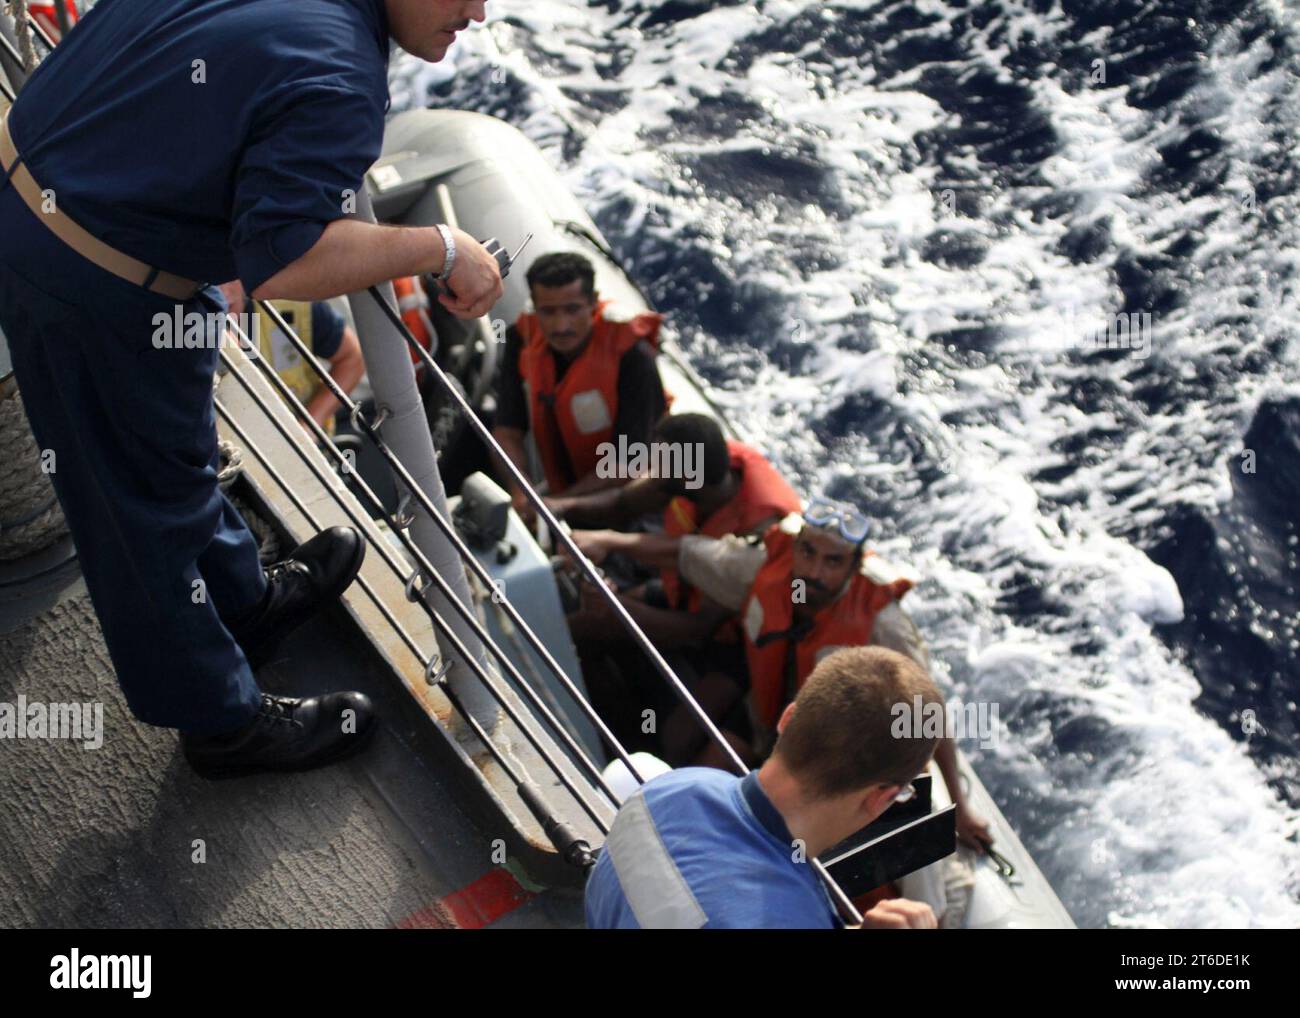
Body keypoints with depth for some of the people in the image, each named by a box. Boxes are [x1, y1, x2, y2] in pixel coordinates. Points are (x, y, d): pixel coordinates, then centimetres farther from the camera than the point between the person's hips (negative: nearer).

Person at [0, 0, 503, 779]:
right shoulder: (339, 81, -26)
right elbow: (283, 264, -35)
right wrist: (439, 249, -26)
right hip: (101, 290, -9)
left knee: (176, 454, 27)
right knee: (153, 496, 8)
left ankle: (241, 600, 50)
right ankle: (221, 719, 28)